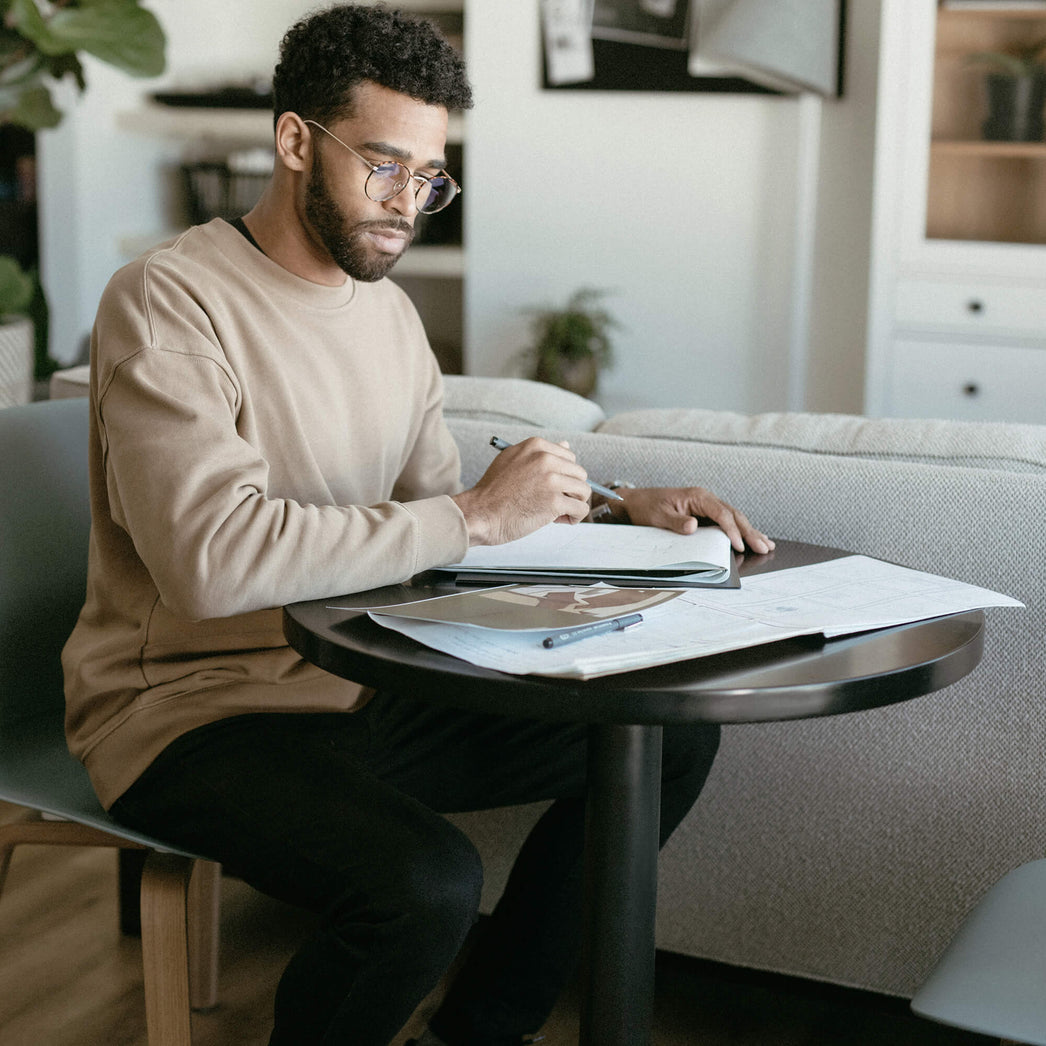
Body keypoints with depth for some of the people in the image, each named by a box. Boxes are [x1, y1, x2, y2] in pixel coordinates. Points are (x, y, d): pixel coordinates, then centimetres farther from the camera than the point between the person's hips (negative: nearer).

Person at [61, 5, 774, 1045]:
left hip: (366, 690, 8)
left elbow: (437, 504, 15)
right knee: (426, 879, -34)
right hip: (196, 709, -8)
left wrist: (622, 508, -1)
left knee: (670, 736, 1)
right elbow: (213, 559, -29)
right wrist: (475, 516, -24)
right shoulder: (168, 300, -15)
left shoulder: (387, 311, 12)